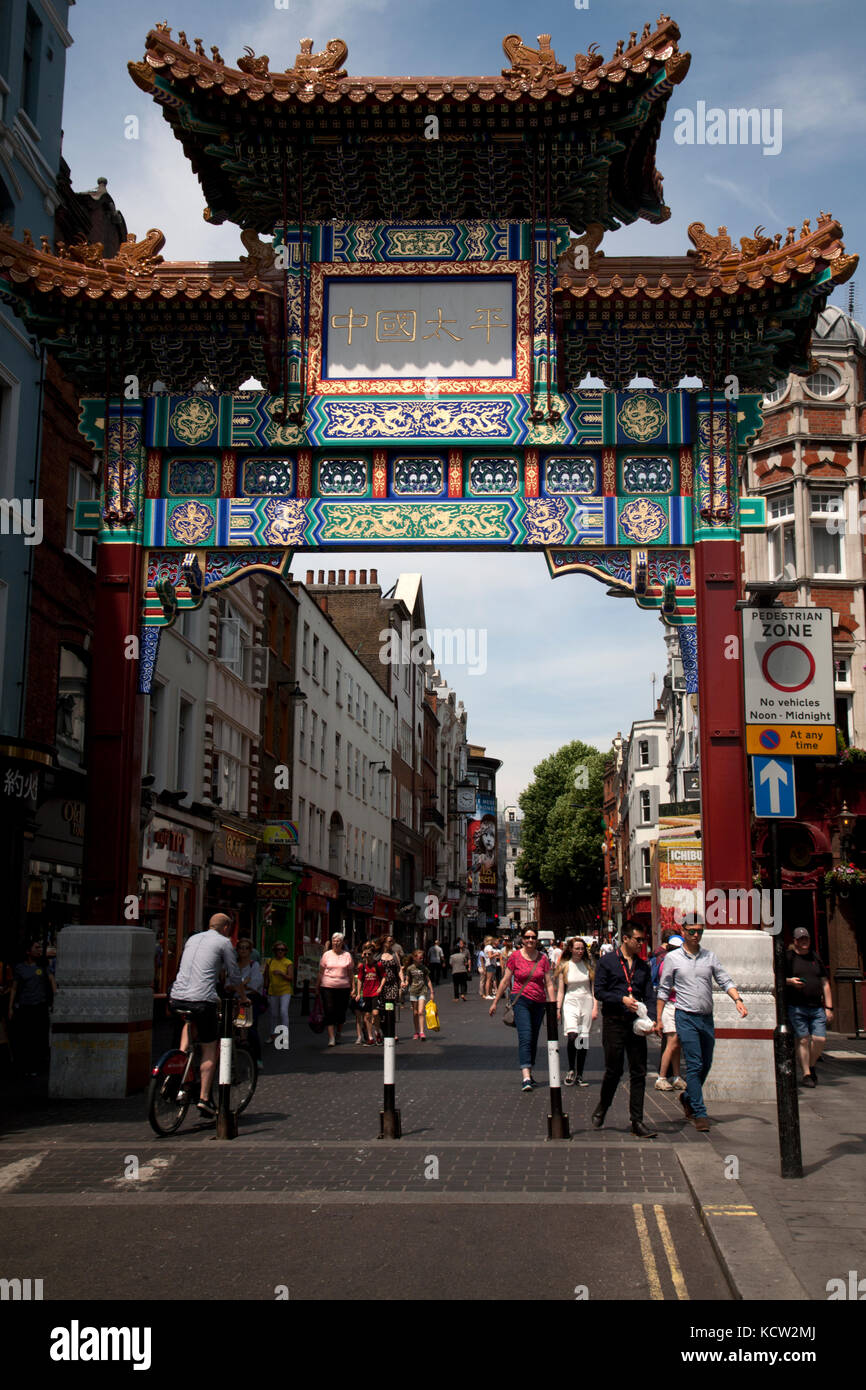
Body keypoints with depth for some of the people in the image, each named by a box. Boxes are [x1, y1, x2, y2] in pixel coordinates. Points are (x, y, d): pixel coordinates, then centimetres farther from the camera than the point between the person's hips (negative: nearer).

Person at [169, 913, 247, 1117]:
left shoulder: (193, 939, 22)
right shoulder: (224, 942, 5)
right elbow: (234, 976, 8)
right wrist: (244, 998, 24)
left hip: (177, 998, 5)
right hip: (202, 999, -5)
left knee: (190, 1022, 36)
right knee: (210, 1049, 6)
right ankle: (204, 1098, 0)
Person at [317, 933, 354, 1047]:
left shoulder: (347, 955, 6)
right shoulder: (326, 954, 4)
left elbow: (350, 973, 10)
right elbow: (321, 972, 8)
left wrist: (352, 988, 6)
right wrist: (317, 986, 6)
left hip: (343, 987, 1)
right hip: (327, 987, -1)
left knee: (341, 1012, 7)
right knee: (329, 1012, -7)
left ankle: (338, 1034, 26)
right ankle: (331, 1038, -6)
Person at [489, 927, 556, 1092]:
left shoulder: (542, 958, 4)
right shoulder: (515, 956, -2)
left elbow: (548, 984, 6)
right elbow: (505, 981, 4)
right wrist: (495, 1002, 6)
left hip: (539, 1002, 3)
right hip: (521, 1000, -3)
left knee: (534, 1040, 11)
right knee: (525, 1038, -15)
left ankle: (529, 1074, 24)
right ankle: (526, 1078, -23)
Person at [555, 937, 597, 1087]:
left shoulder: (589, 965, 7)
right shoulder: (564, 966, 4)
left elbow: (594, 987, 8)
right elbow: (560, 990, 5)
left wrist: (595, 1007, -1)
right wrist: (558, 1008, -4)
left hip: (587, 1002, 2)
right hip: (570, 1003, -2)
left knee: (583, 1040, 1)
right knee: (572, 1036, -21)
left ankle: (579, 1075, 11)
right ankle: (571, 1069, -4)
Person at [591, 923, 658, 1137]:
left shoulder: (643, 966, 14)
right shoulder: (607, 961, 2)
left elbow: (648, 997, 11)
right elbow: (598, 991, -3)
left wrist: (651, 1020, -6)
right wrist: (622, 999, -16)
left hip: (636, 1023, 4)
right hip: (614, 1022, -4)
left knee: (639, 1072, 0)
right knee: (614, 1070, 1)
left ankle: (637, 1122, 4)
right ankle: (601, 1110, 25)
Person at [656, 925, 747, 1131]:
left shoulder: (710, 957, 7)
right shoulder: (673, 958, 0)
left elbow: (725, 981, 5)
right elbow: (664, 990, 4)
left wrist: (737, 999, -13)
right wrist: (658, 1019, 1)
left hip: (707, 1017, 4)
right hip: (686, 1017, -4)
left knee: (706, 1065, 12)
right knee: (694, 1065, -9)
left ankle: (688, 1097, 35)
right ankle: (700, 1114, -5)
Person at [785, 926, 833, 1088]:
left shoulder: (816, 958, 17)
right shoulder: (788, 957, 4)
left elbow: (825, 983, 18)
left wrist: (828, 1007, 11)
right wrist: (790, 981, -20)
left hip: (817, 1008, 4)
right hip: (796, 1007, -4)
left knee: (820, 1039, -5)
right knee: (803, 1040, -5)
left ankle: (811, 1066, 20)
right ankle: (806, 1074, 5)